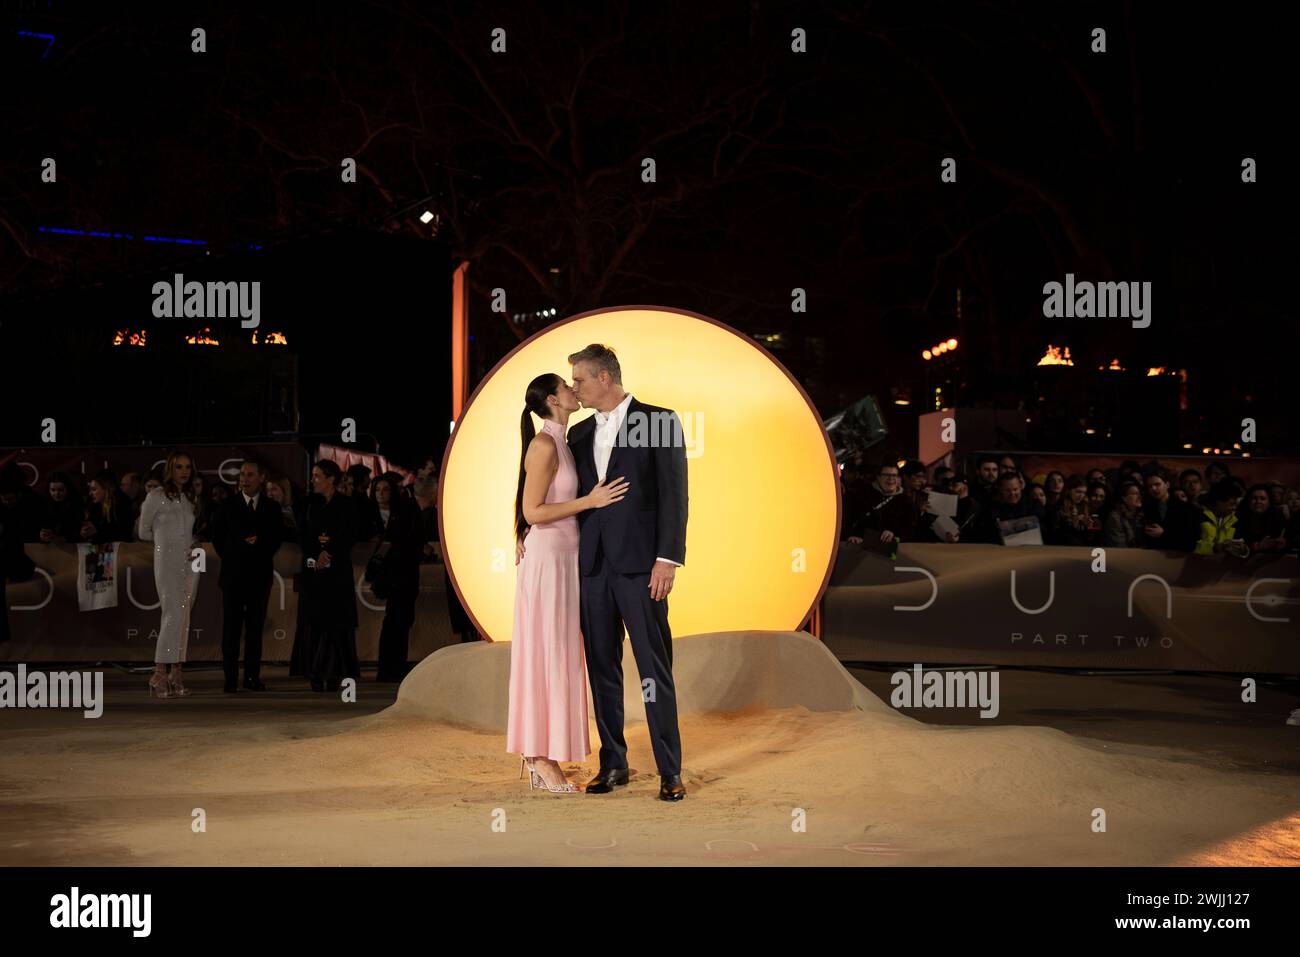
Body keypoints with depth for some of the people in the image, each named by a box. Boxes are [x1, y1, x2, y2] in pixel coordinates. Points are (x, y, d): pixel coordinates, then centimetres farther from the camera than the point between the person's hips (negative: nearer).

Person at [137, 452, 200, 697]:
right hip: (167, 560, -6)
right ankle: (160, 674, -15)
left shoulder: (190, 499, 16)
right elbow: (144, 532, 6)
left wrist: (195, 544, 7)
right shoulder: (156, 496, -1)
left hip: (190, 562, 6)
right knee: (174, 615, -16)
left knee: (183, 619, 2)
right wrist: (165, 540, 11)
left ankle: (175, 674, 4)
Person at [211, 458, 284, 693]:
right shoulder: (227, 506, 3)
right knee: (231, 629, -2)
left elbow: (278, 538, 11)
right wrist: (231, 558, 3)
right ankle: (230, 679, 0)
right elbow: (218, 538, 8)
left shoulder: (271, 508, 7)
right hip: (233, 576, -1)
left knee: (255, 629, 4)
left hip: (260, 575, 1)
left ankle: (252, 677, 9)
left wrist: (258, 544, -3)